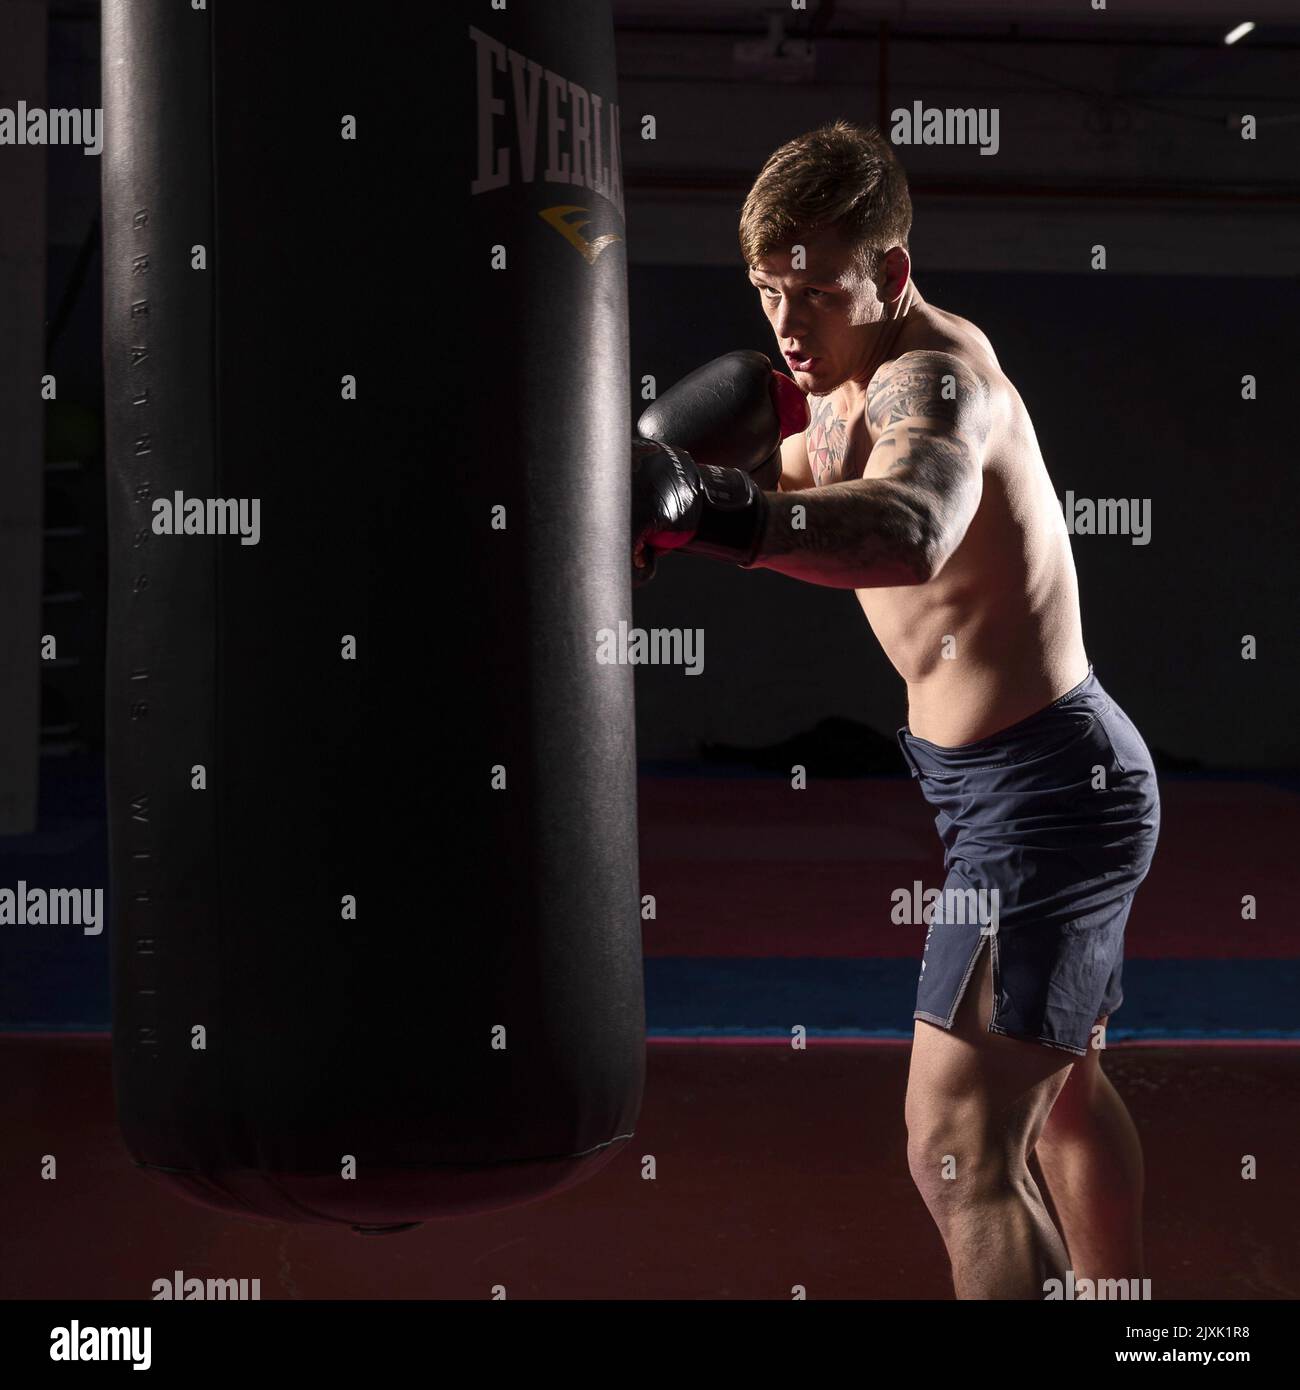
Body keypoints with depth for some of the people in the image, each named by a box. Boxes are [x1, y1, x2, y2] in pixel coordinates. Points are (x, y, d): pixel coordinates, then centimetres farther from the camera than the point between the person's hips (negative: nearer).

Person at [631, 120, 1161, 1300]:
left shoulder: (936, 375, -24)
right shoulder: (853, 385, 6)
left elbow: (911, 534, -46)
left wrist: (715, 506, -62)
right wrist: (674, 499, -7)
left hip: (1039, 786, -11)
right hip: (1055, 771, 11)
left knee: (958, 1150, -12)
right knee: (1064, 1084, 27)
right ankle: (1115, 1286, 48)